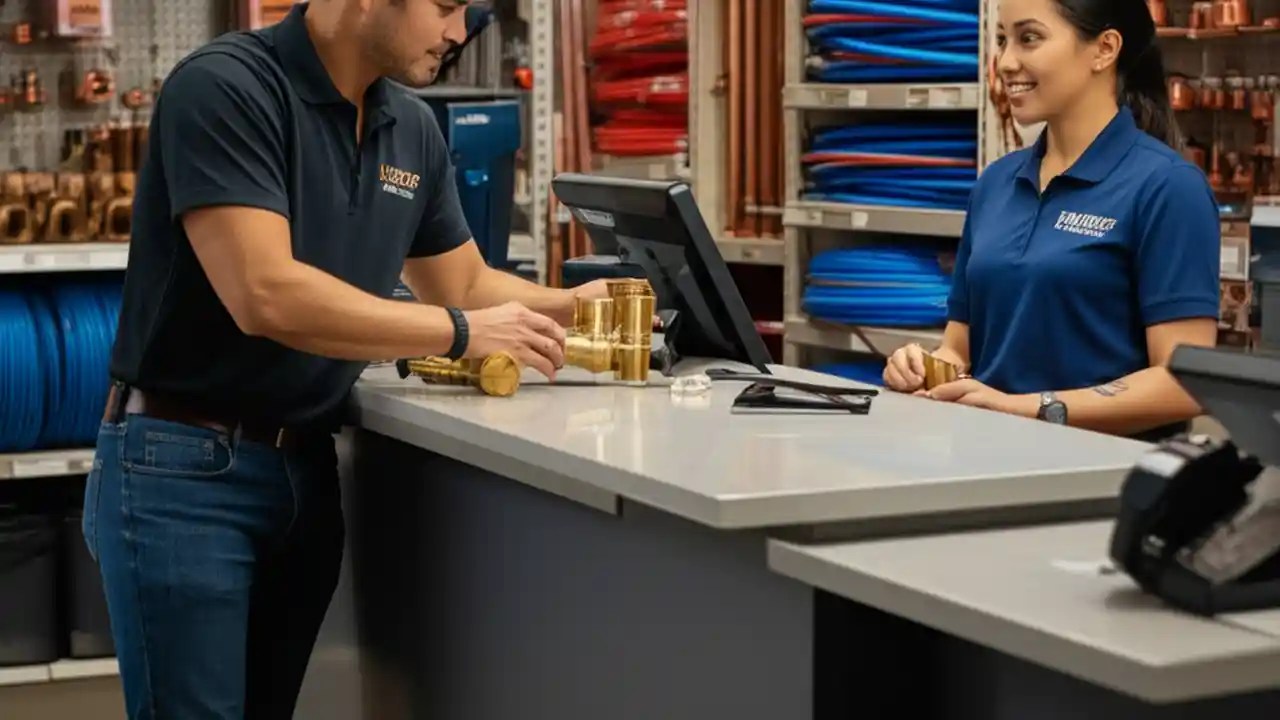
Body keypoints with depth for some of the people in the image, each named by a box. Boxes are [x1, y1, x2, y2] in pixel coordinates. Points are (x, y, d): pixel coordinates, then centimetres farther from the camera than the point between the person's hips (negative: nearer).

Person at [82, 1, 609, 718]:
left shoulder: (413, 129, 6)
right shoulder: (224, 87, -18)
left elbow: (464, 282, 19)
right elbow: (265, 293, -27)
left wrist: (563, 305, 0)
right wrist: (462, 333, -21)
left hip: (309, 467, 7)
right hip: (184, 470, -7)